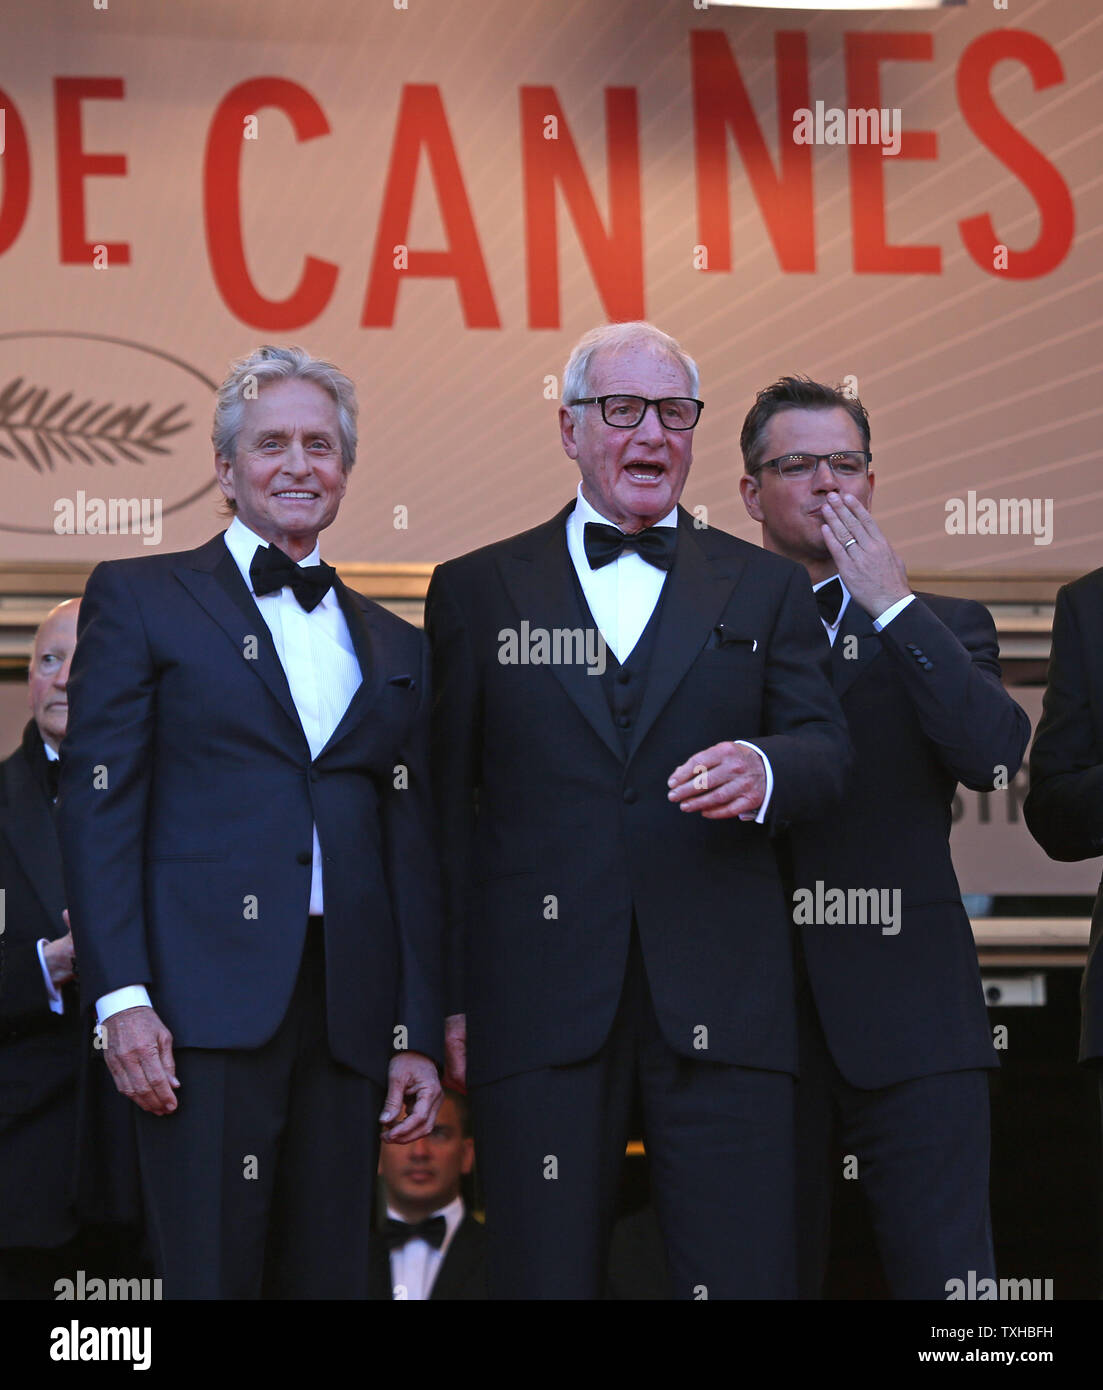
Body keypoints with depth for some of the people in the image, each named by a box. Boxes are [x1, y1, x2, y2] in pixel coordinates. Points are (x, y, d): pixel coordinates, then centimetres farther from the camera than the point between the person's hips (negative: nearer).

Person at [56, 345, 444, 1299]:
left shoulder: (395, 648, 19)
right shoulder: (139, 598, 7)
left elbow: (414, 851, 16)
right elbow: (96, 807, -1)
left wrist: (420, 1035, 8)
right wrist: (121, 998, -11)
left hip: (350, 1014, 4)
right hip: (205, 1005, -4)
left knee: (331, 1275, 4)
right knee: (211, 1274, -7)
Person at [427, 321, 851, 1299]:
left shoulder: (767, 590, 16)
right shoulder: (477, 591, 12)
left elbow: (829, 750, 7)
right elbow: (446, 803, 8)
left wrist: (765, 770, -19)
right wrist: (449, 994, 1)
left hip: (721, 996, 1)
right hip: (541, 995, 0)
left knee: (744, 1275, -3)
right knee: (544, 1272, 1)